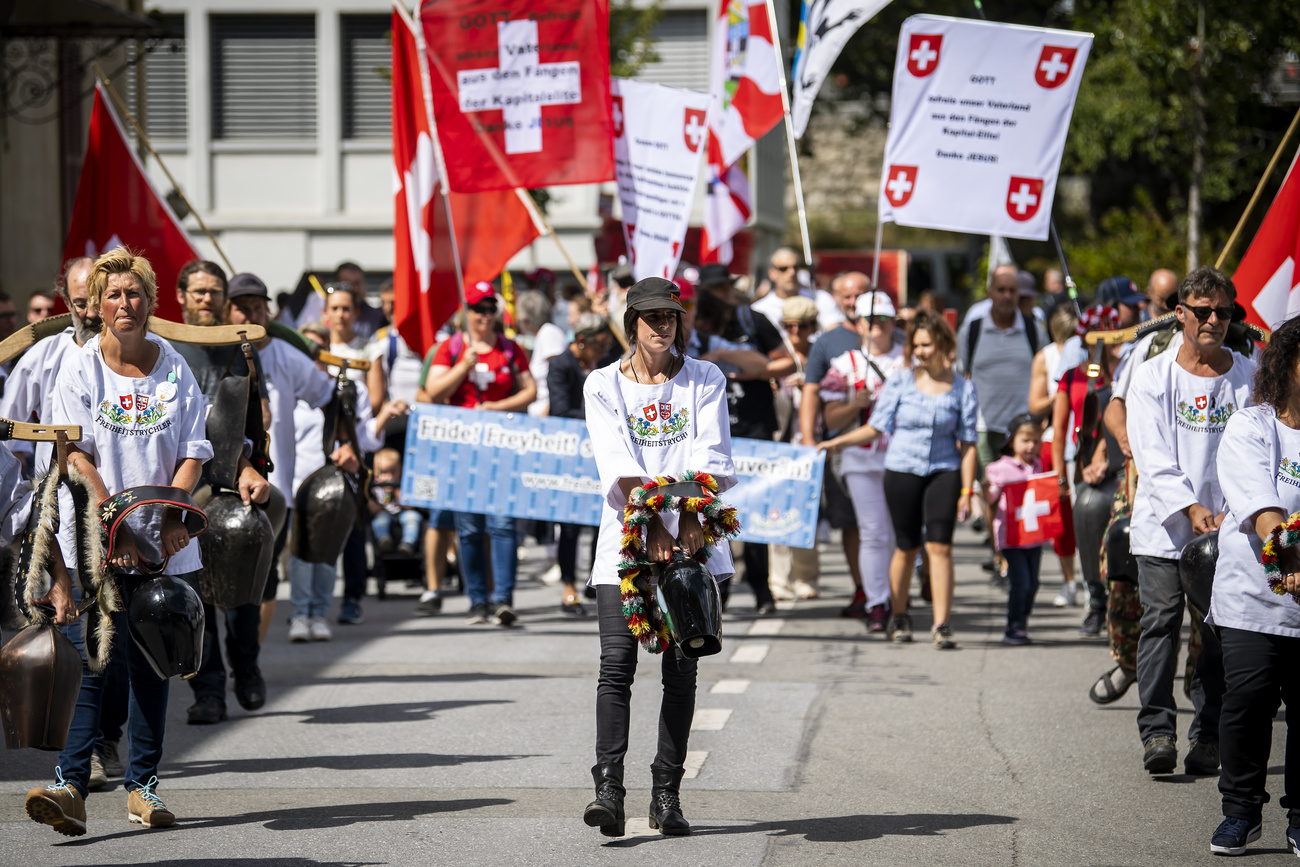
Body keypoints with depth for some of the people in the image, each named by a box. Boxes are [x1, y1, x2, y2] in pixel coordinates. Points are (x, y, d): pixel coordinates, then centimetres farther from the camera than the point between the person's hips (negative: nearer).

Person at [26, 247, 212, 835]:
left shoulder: (174, 368, 7)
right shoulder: (81, 368, -1)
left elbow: (192, 451, 4)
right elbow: (77, 454, -7)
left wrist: (174, 516, -11)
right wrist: (113, 524, -16)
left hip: (163, 543, 3)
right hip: (94, 540, -3)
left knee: (150, 663, 7)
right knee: (89, 658, -12)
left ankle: (142, 785, 14)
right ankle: (71, 786, -18)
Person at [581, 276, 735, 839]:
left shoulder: (704, 380, 9)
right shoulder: (604, 386, 6)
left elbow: (710, 455, -5)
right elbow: (617, 461, -8)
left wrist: (692, 514, -22)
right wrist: (650, 519, -22)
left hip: (692, 540, 1)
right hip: (625, 538, -1)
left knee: (682, 666, 0)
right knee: (617, 660, -12)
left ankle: (666, 794, 4)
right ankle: (608, 786, -19)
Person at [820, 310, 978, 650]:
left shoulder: (962, 389, 0)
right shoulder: (899, 383, 1)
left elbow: (967, 443, 2)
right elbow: (878, 427, 5)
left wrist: (966, 490, -1)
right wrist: (836, 442, -5)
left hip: (944, 472, -1)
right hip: (902, 470, 1)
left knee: (939, 546, -11)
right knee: (907, 548, 7)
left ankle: (941, 625, -9)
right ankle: (898, 616, 27)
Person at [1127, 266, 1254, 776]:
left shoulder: (1248, 378, 6)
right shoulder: (1152, 378, 4)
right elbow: (1154, 456, -4)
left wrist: (1232, 511, -15)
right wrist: (1190, 507, -18)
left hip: (1226, 529, 1)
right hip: (1162, 526, -1)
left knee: (1220, 631, 1)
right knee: (1161, 620, -9)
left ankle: (1208, 736, 8)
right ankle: (1157, 730, -8)